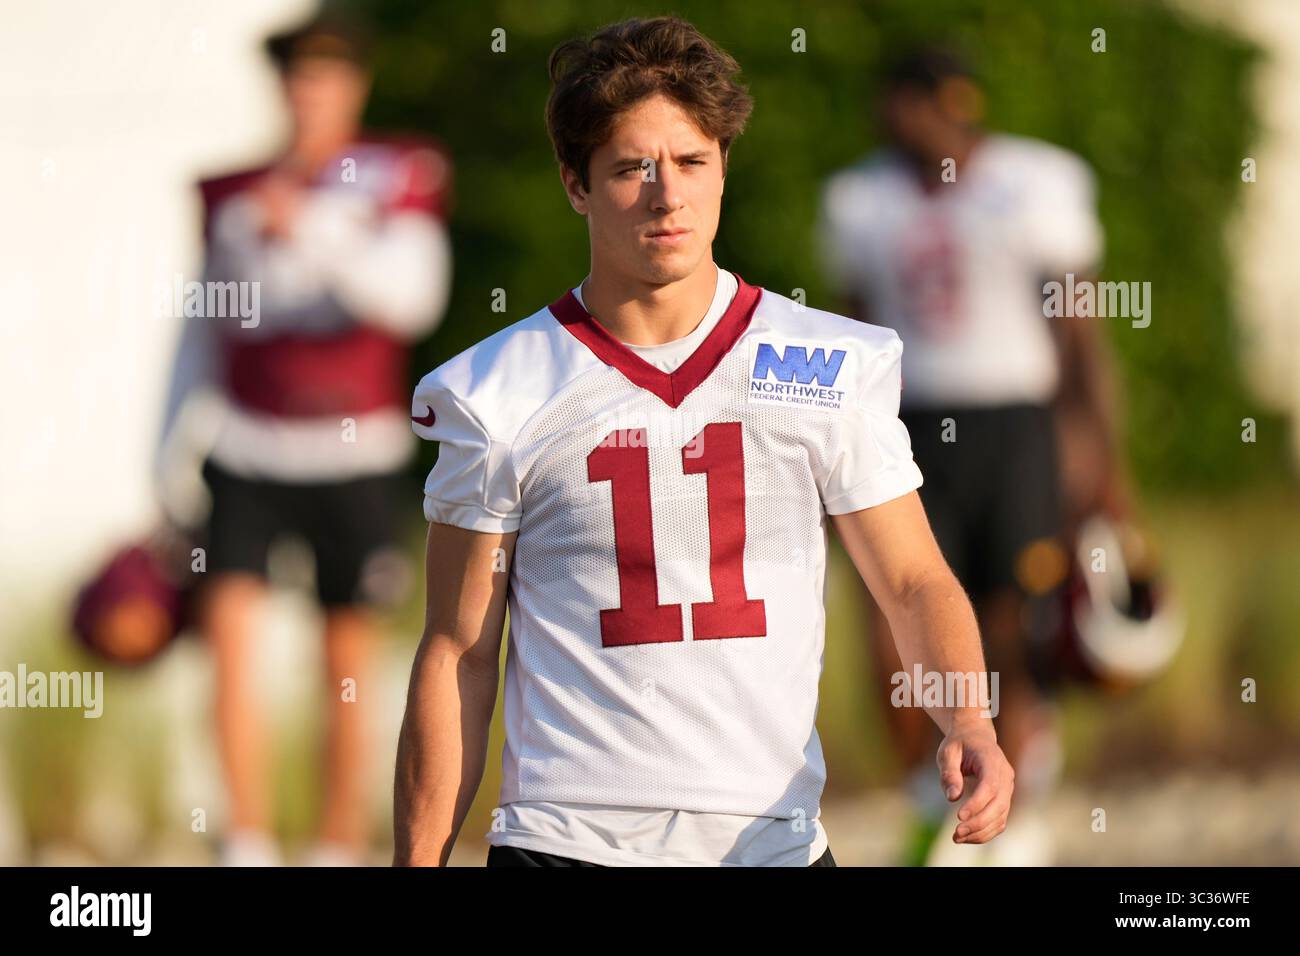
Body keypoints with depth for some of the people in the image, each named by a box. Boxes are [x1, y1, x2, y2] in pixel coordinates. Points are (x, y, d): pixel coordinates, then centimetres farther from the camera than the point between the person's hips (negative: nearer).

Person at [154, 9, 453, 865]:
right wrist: (173, 451, 9)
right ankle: (249, 847, -11)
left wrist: (310, 233, -26)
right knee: (231, 629, -15)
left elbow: (412, 296, -14)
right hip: (245, 448, 1)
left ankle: (342, 849, 16)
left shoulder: (397, 178, 1)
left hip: (355, 453, -1)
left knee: (349, 666, 4)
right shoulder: (234, 199, 8)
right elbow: (202, 331, 15)